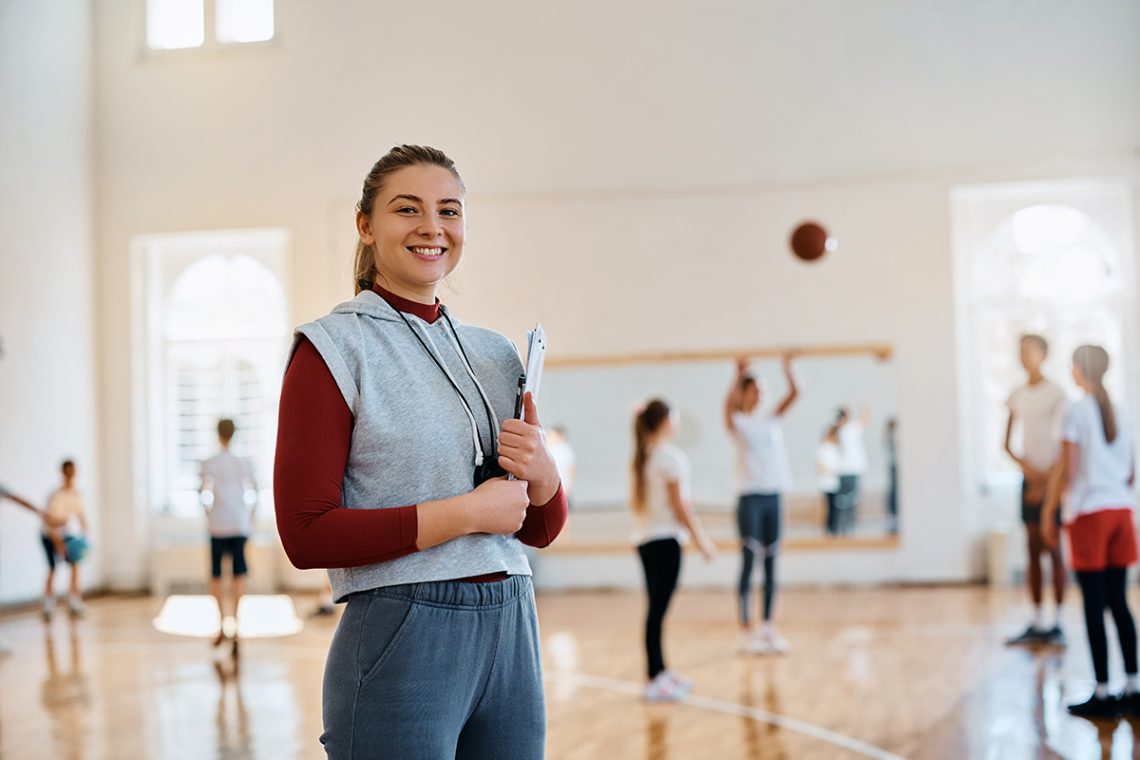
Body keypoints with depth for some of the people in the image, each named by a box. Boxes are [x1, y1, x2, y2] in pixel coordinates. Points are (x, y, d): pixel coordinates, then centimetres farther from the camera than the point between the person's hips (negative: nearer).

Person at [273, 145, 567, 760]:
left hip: (511, 637, 6)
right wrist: (468, 512, -15)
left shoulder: (494, 354, 12)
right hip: (400, 642, -6)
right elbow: (306, 535, -14)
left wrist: (540, 471, -7)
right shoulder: (331, 350, -6)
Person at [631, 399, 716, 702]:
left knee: (656, 608, 14)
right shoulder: (671, 456, -10)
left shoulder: (640, 458, 13)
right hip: (665, 539, -8)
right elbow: (679, 505, -12)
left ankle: (660, 671, 22)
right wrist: (700, 539, -8)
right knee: (658, 609, -7)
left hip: (645, 538, 8)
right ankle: (655, 681, -6)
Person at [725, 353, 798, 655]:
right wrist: (739, 375, -30)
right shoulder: (738, 423, -3)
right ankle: (746, 631, 1)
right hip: (751, 497, -5)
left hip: (773, 496, 5)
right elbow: (728, 404, -25)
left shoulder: (771, 418, 10)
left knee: (771, 564, 7)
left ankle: (768, 627, 13)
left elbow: (794, 394, -1)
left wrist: (787, 367, -10)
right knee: (748, 563, -3)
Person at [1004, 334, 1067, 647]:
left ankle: (1057, 623, -4)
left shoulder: (1055, 393, -4)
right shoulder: (1017, 396, 11)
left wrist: (1047, 481, -12)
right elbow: (1007, 443, 11)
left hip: (1051, 478, -5)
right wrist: (1026, 466, -7)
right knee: (1033, 550, 4)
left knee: (1053, 549, -6)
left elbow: (1064, 444, -8)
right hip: (1029, 477, 5)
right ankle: (1037, 623, 7)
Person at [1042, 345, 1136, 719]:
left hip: (1088, 510, -6)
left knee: (1094, 605, -2)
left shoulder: (1076, 411, -7)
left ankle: (1103, 693, -1)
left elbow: (1067, 470, -11)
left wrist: (1048, 512, -4)